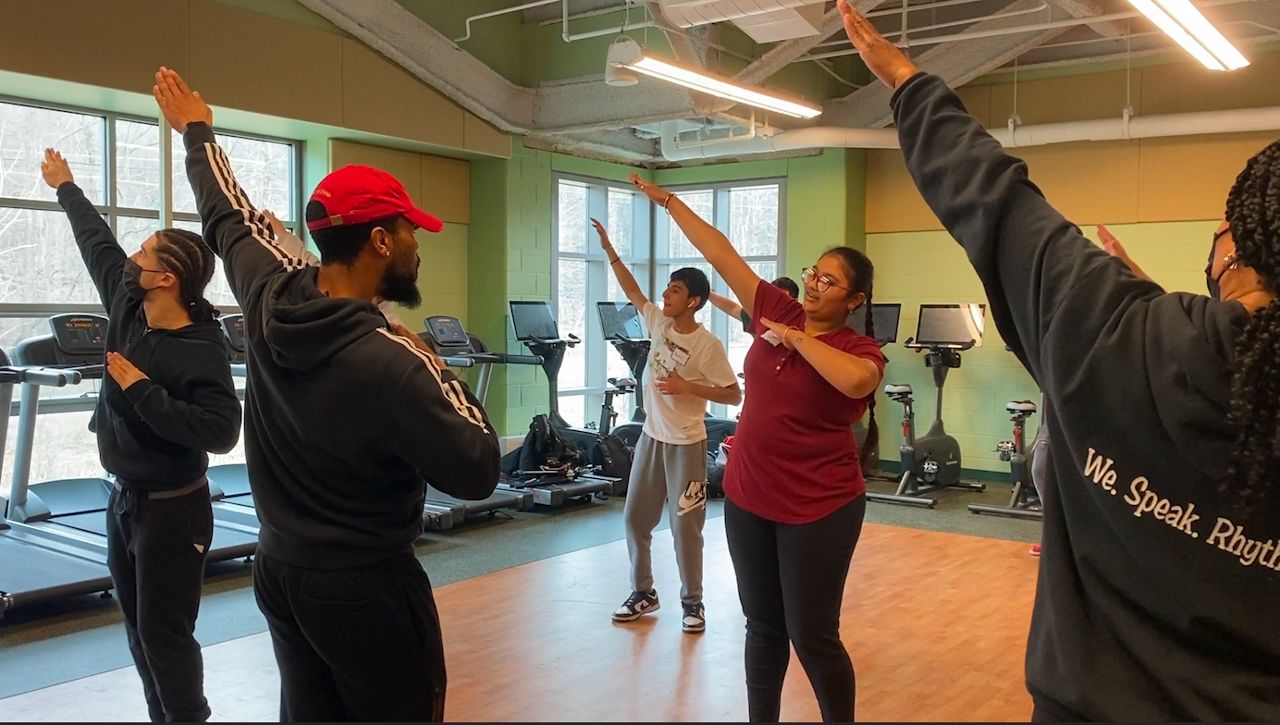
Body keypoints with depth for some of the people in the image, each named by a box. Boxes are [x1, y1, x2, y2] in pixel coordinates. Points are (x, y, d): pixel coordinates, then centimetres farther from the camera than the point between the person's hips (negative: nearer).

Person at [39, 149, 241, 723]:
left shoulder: (201, 351, -22)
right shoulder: (127, 309, 0)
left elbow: (220, 432, -30)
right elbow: (99, 244, 16)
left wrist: (141, 389, -27)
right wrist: (66, 188, 29)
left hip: (172, 510, -8)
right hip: (123, 499, 8)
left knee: (165, 633, -2)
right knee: (139, 626, 15)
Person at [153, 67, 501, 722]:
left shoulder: (269, 296, -6)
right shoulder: (392, 362, -26)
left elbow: (228, 216, 13)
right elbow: (477, 472, -19)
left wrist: (197, 132, 30)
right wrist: (439, 378, -6)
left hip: (277, 571, 8)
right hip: (365, 587, -7)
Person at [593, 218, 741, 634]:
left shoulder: (708, 346, -15)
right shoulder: (659, 323, 2)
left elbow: (734, 395, -12)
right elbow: (632, 291, 12)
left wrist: (687, 387, -20)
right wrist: (609, 250, 5)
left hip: (686, 444, -6)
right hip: (651, 437, 6)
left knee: (685, 525, 0)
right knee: (635, 517, 11)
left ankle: (692, 601, 16)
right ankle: (643, 592, 25)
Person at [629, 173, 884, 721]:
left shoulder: (860, 350, -10)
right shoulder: (778, 311, 3)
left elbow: (853, 380, -35)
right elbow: (720, 253, 6)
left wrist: (794, 339, -22)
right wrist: (666, 199, 10)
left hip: (818, 509, -5)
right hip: (747, 498, 5)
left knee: (812, 636, 3)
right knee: (763, 626, 17)